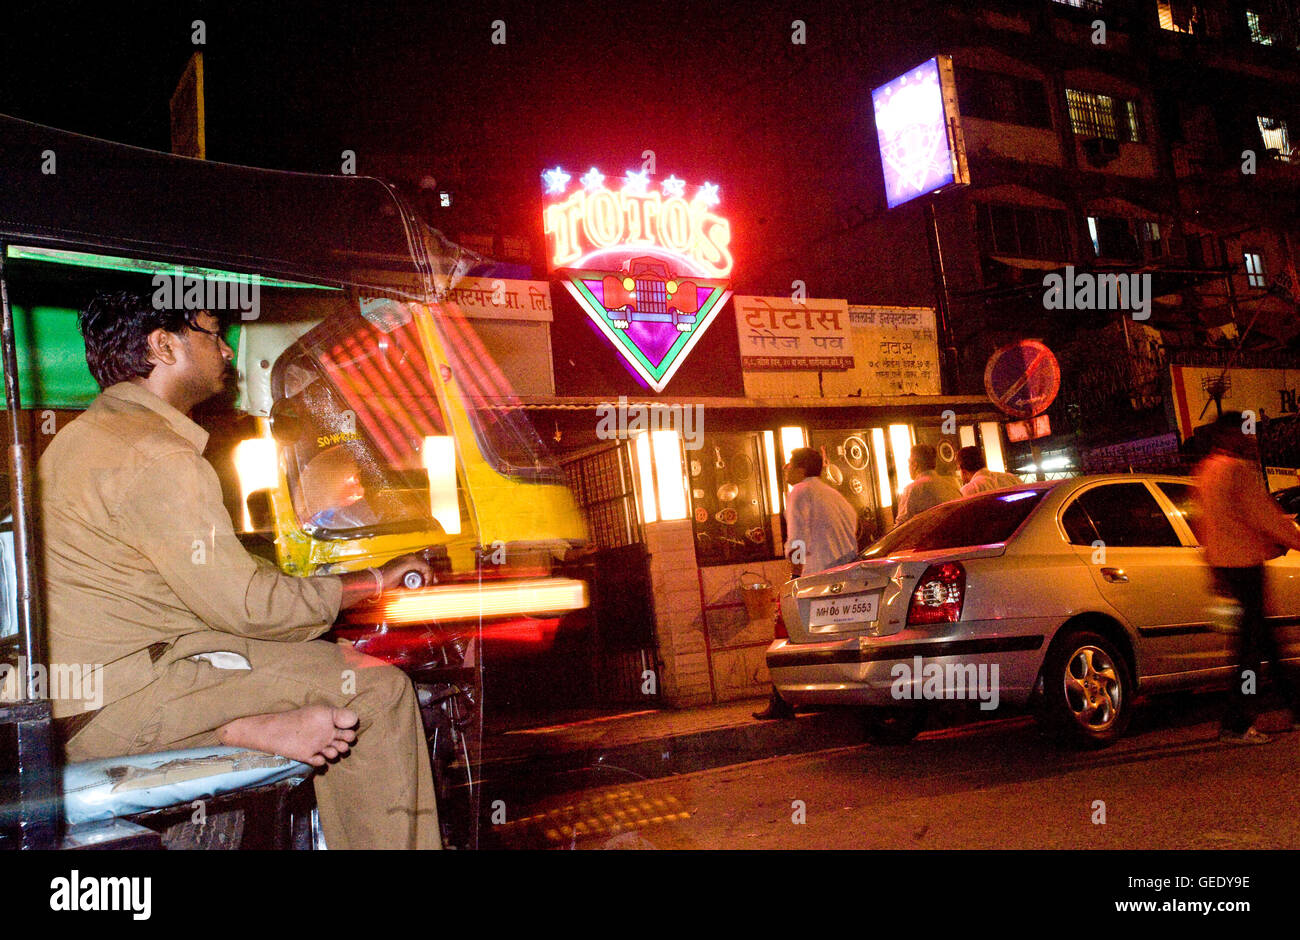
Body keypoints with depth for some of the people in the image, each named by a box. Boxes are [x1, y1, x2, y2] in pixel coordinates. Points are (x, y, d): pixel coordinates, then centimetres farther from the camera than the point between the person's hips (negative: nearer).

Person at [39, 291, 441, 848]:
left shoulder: (92, 433, 16)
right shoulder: (154, 456, -16)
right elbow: (247, 606, -18)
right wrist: (374, 582, -5)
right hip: (111, 704, -10)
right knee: (377, 691, -11)